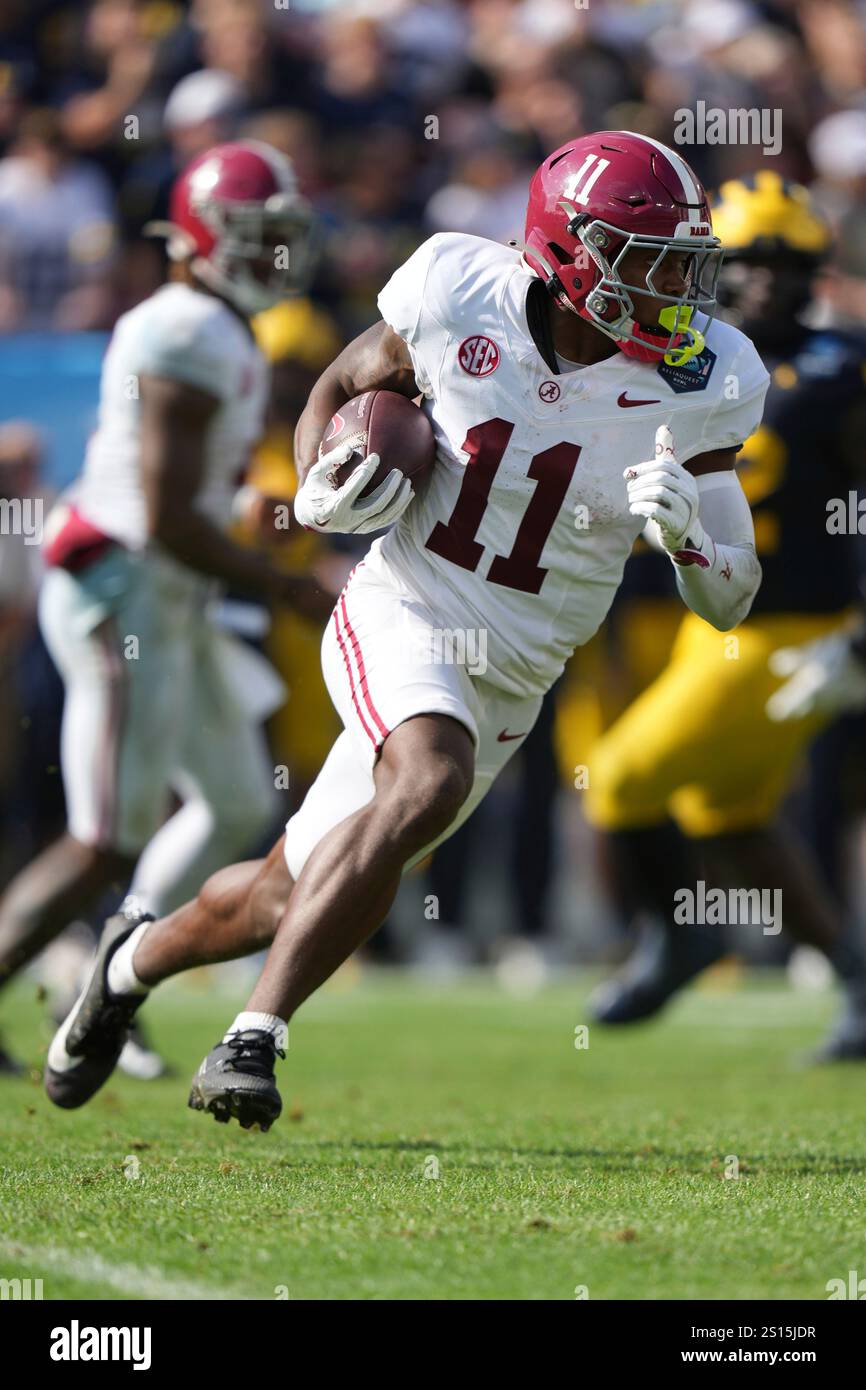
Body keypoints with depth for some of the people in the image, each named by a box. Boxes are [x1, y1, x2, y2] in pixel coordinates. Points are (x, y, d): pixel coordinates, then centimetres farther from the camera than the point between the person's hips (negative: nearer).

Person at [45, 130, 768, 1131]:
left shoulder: (700, 384, -9)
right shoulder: (459, 295, -12)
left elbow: (729, 601, -4)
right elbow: (343, 385, 9)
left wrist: (687, 528, -25)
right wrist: (323, 491, -10)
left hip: (512, 679, 3)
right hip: (403, 611, -3)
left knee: (296, 898, 10)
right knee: (430, 780, -35)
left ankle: (139, 956, 41)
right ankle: (255, 1038, -27)